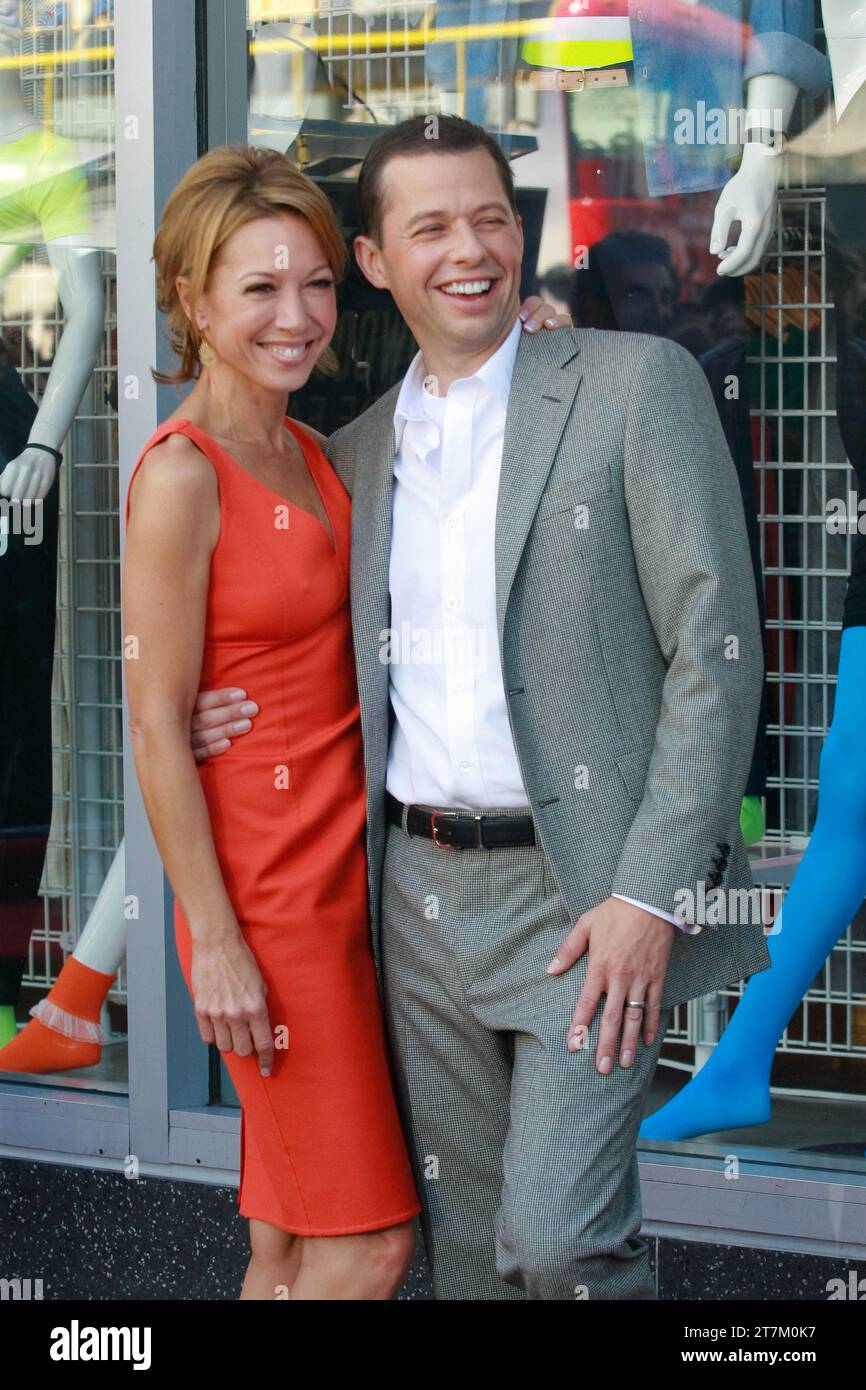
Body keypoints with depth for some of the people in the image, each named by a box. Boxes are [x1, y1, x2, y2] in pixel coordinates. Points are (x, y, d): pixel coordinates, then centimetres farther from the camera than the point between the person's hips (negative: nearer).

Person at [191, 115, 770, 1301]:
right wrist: (247, 715, 3)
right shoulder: (360, 453, 14)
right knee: (467, 1246, 11)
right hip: (420, 886, 6)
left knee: (553, 1238, -16)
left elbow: (715, 645, -9)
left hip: (586, 891, -6)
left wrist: (651, 895, -16)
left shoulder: (636, 383, -4)